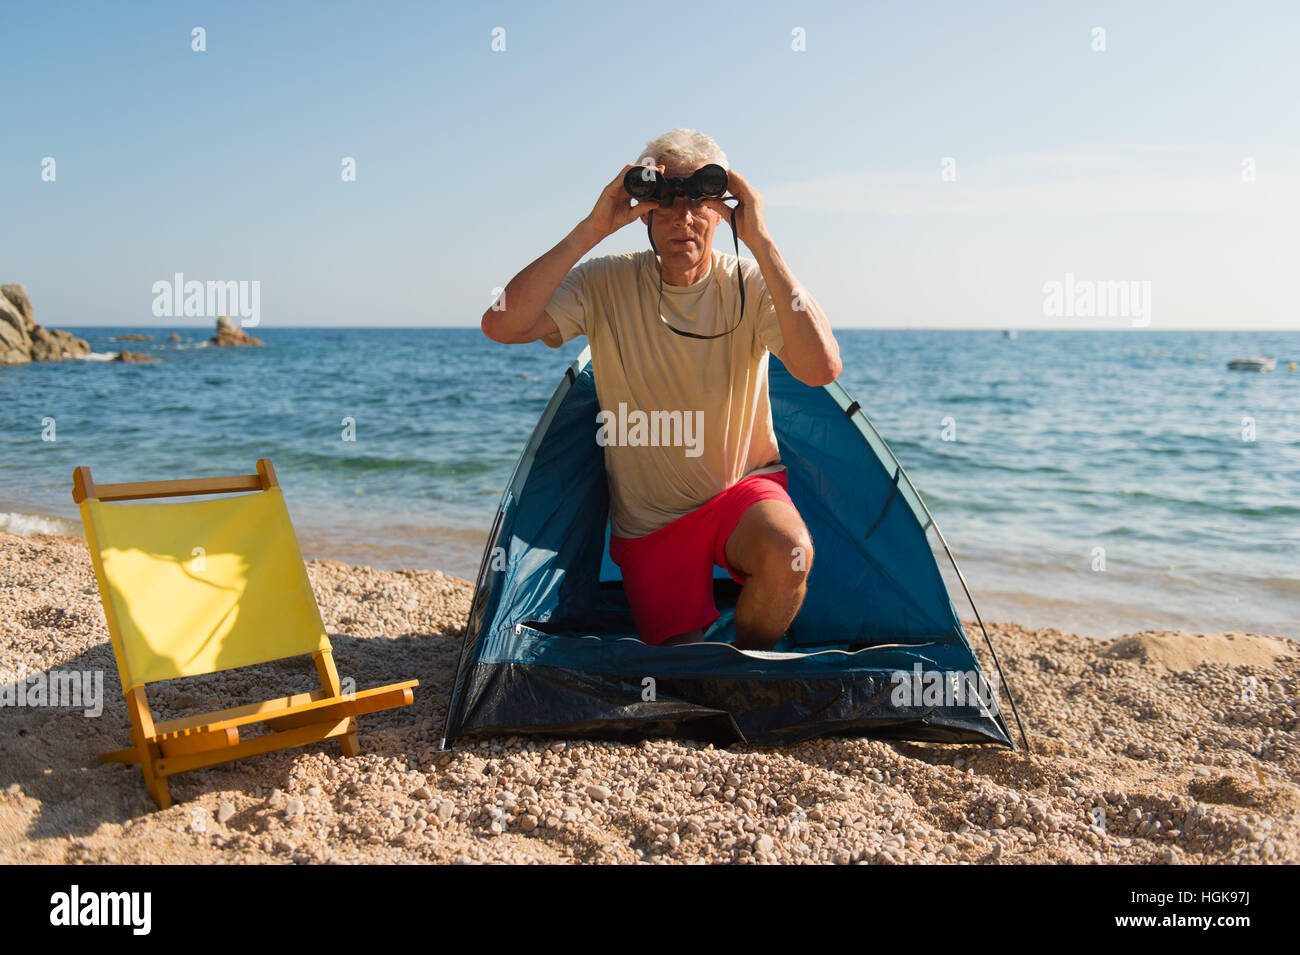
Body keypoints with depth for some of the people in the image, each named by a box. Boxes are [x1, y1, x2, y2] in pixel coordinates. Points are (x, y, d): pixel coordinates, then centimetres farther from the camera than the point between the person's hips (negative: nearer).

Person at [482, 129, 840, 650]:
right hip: (650, 523, 1)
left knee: (789, 553, -32)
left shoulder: (751, 284, -12)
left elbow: (821, 368, -30)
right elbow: (501, 325, -25)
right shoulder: (605, 284, -10)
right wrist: (590, 231, -28)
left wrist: (761, 244, -32)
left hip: (744, 486, 0)